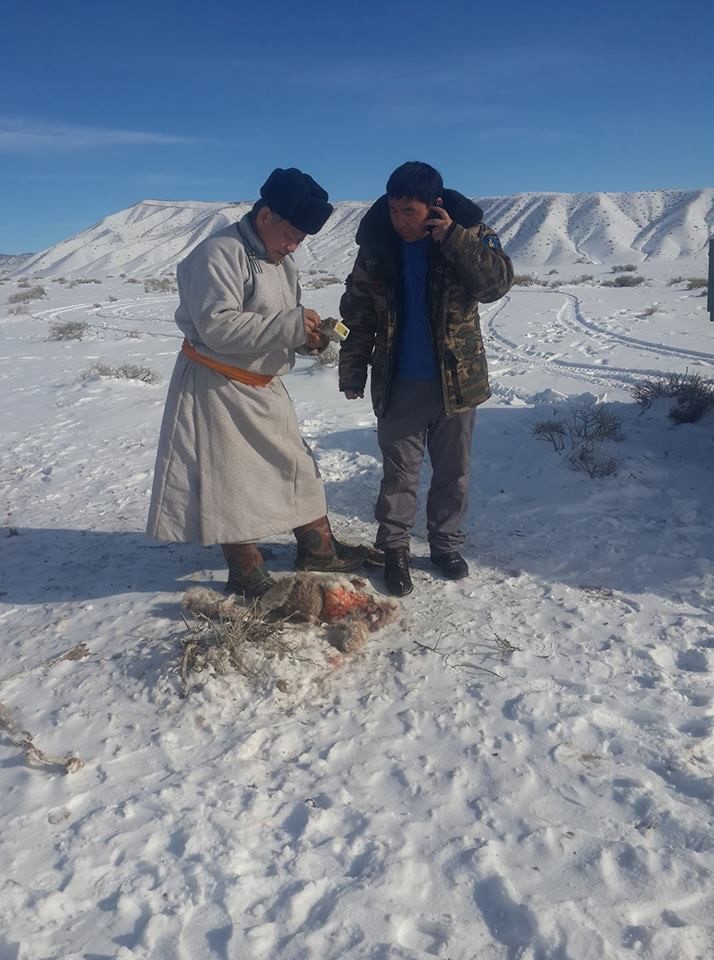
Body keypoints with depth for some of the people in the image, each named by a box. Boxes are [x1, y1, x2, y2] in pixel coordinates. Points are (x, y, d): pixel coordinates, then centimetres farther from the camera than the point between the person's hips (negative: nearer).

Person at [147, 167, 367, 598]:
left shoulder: (283, 261, 10)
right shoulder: (218, 253, -18)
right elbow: (216, 327, -28)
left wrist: (307, 337, -6)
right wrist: (291, 324, -29)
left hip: (264, 388, 9)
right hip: (218, 387, -9)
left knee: (296, 464, 14)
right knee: (232, 480, 1)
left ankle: (318, 548, 29)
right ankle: (248, 574, 15)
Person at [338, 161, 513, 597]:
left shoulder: (469, 232, -6)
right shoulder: (377, 244, -4)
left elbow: (498, 282, -19)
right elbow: (358, 313, 2)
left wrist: (453, 238, -26)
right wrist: (353, 371, -1)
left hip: (458, 381, 1)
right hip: (399, 384, 0)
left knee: (454, 471, 12)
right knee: (399, 472, 6)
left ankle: (447, 544, 30)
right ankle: (395, 549, 21)